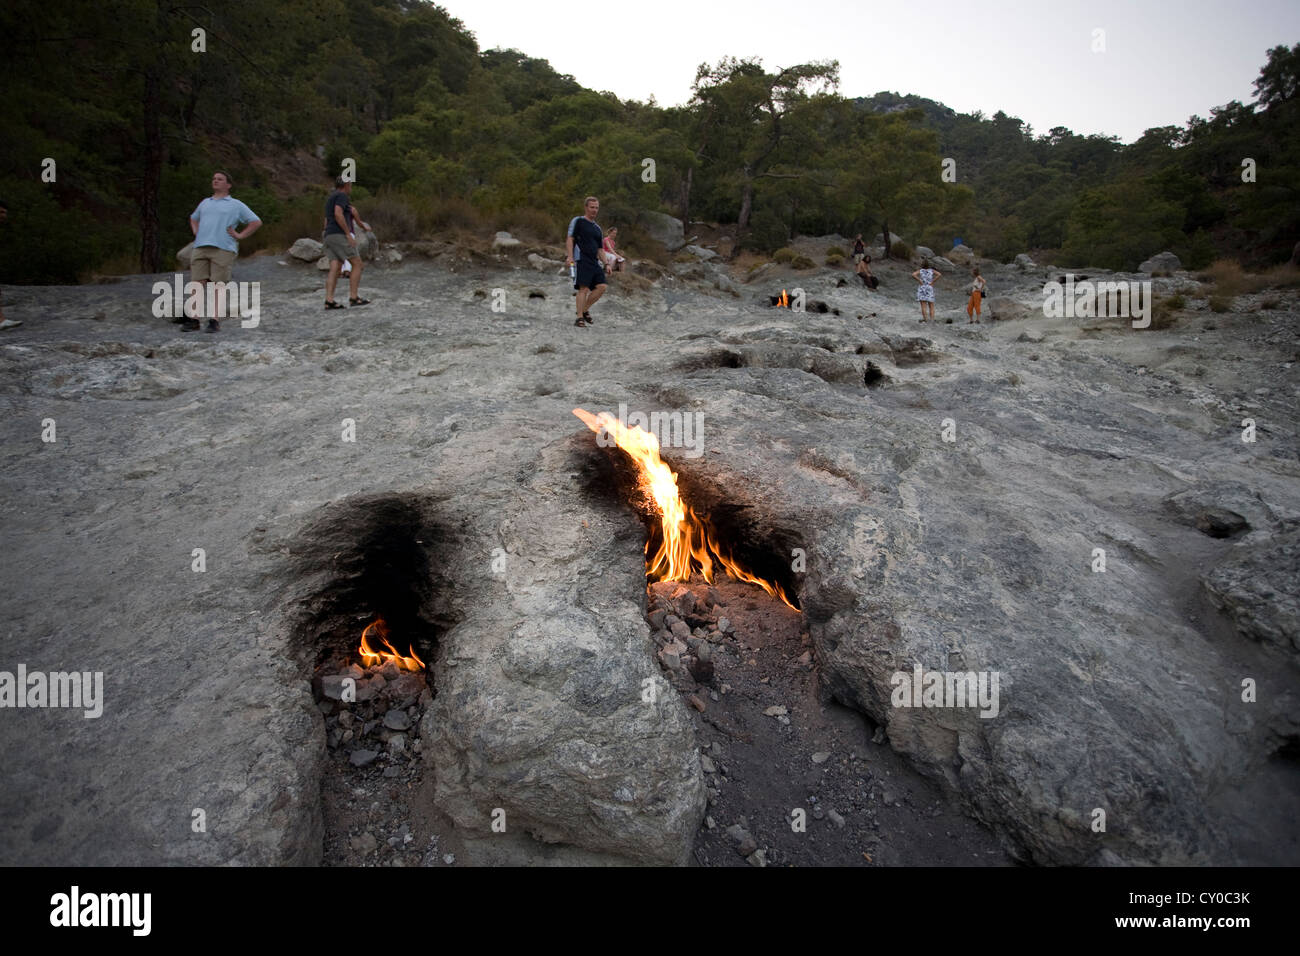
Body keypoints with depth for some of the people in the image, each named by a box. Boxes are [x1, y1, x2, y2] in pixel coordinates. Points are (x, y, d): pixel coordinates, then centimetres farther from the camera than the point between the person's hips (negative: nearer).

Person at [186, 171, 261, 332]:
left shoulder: (236, 205, 11)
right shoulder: (205, 203, 24)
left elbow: (257, 222, 7)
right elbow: (193, 218, 40)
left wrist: (240, 236, -2)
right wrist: (195, 232, 20)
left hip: (223, 249, -4)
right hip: (200, 248, 4)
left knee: (218, 285, -8)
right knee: (197, 283, -4)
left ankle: (214, 322, -8)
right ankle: (193, 321, -5)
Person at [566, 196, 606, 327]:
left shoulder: (597, 228, 25)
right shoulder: (577, 221, 5)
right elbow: (570, 239, -4)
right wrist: (570, 257, -18)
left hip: (594, 262, 7)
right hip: (581, 260, -7)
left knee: (601, 287, -7)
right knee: (584, 288, -14)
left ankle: (585, 309, 9)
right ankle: (580, 318, -11)